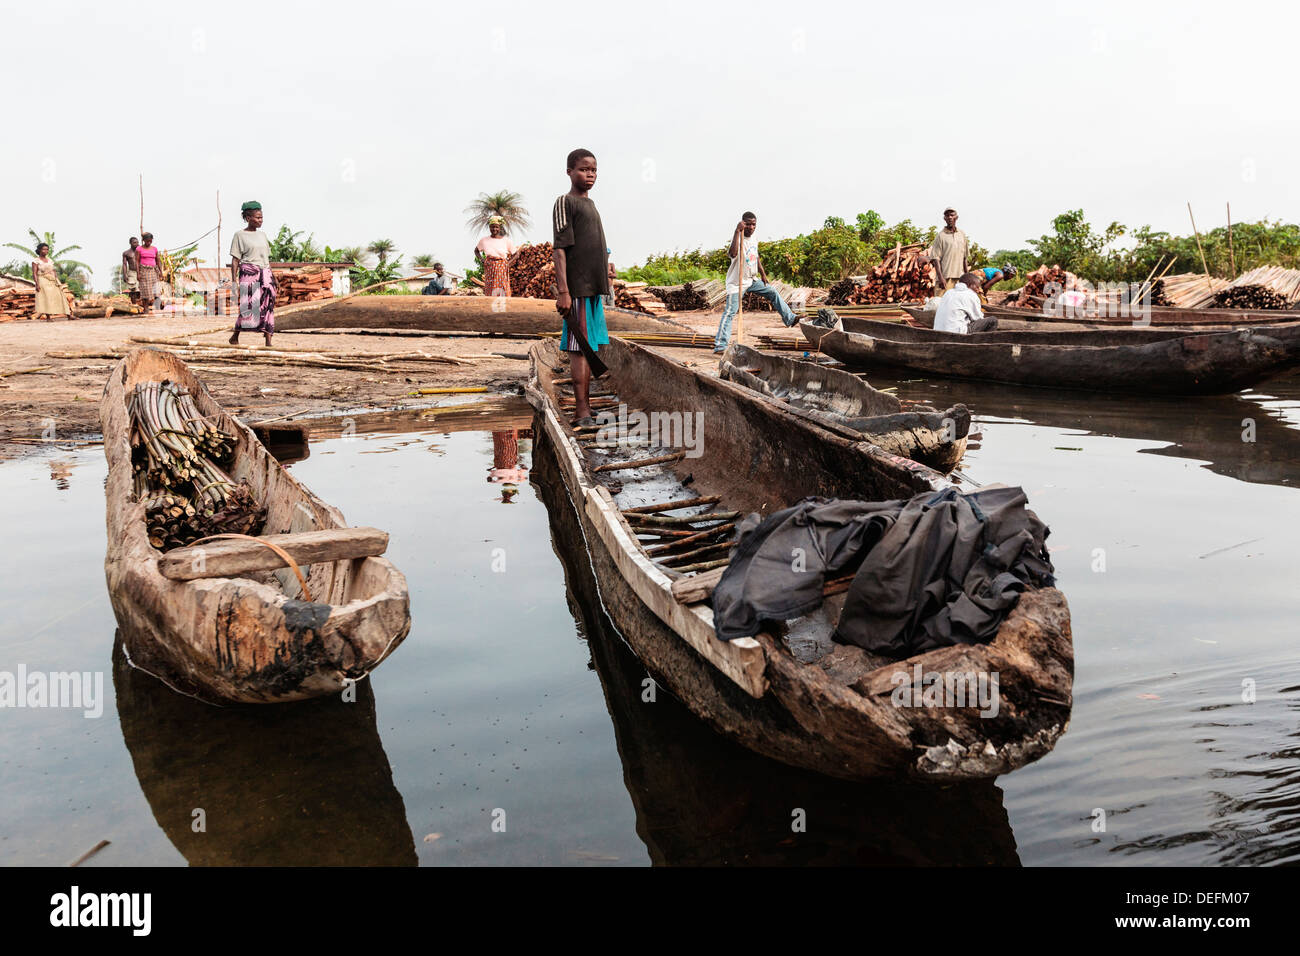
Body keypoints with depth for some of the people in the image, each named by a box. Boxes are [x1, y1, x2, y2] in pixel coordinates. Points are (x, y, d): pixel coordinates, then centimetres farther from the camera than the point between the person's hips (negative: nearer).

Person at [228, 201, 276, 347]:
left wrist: (271, 277, 17)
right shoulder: (240, 235, 1)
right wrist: (234, 280, -9)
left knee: (268, 306, -5)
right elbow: (235, 260, -2)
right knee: (249, 306, -11)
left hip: (265, 274, 5)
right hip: (249, 274, -5)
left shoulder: (262, 235, 16)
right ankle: (235, 336, 8)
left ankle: (268, 340, -6)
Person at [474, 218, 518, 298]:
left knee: (503, 292, -8)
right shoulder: (484, 240, 5)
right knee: (490, 292, -2)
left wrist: (508, 262, -2)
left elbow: (515, 253, 11)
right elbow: (476, 250, 21)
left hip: (502, 269, -1)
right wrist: (482, 260, 5)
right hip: (489, 269, 1)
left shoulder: (507, 241, 0)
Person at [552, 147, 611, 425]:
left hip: (593, 288, 9)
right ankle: (582, 411, -9)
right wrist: (562, 292, -20)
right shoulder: (565, 203, -5)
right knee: (579, 348, -9)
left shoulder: (589, 204, 21)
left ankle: (586, 406, 15)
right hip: (576, 289, -9)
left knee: (590, 348, 9)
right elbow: (560, 249, -13)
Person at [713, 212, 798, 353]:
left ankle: (790, 318, 30)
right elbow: (733, 253, -44)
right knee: (730, 311, -13)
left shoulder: (754, 238, 5)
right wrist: (738, 232, -46)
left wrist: (762, 273, 21)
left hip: (752, 279, 8)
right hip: (736, 282, -8)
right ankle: (720, 345, -15)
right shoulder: (738, 238, -21)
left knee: (773, 293, 15)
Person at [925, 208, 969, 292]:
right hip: (945, 277, -5)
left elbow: (964, 257, 20)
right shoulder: (940, 235, -2)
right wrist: (940, 278, -17)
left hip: (960, 277, 5)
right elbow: (936, 258, -7)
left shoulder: (962, 234, 14)